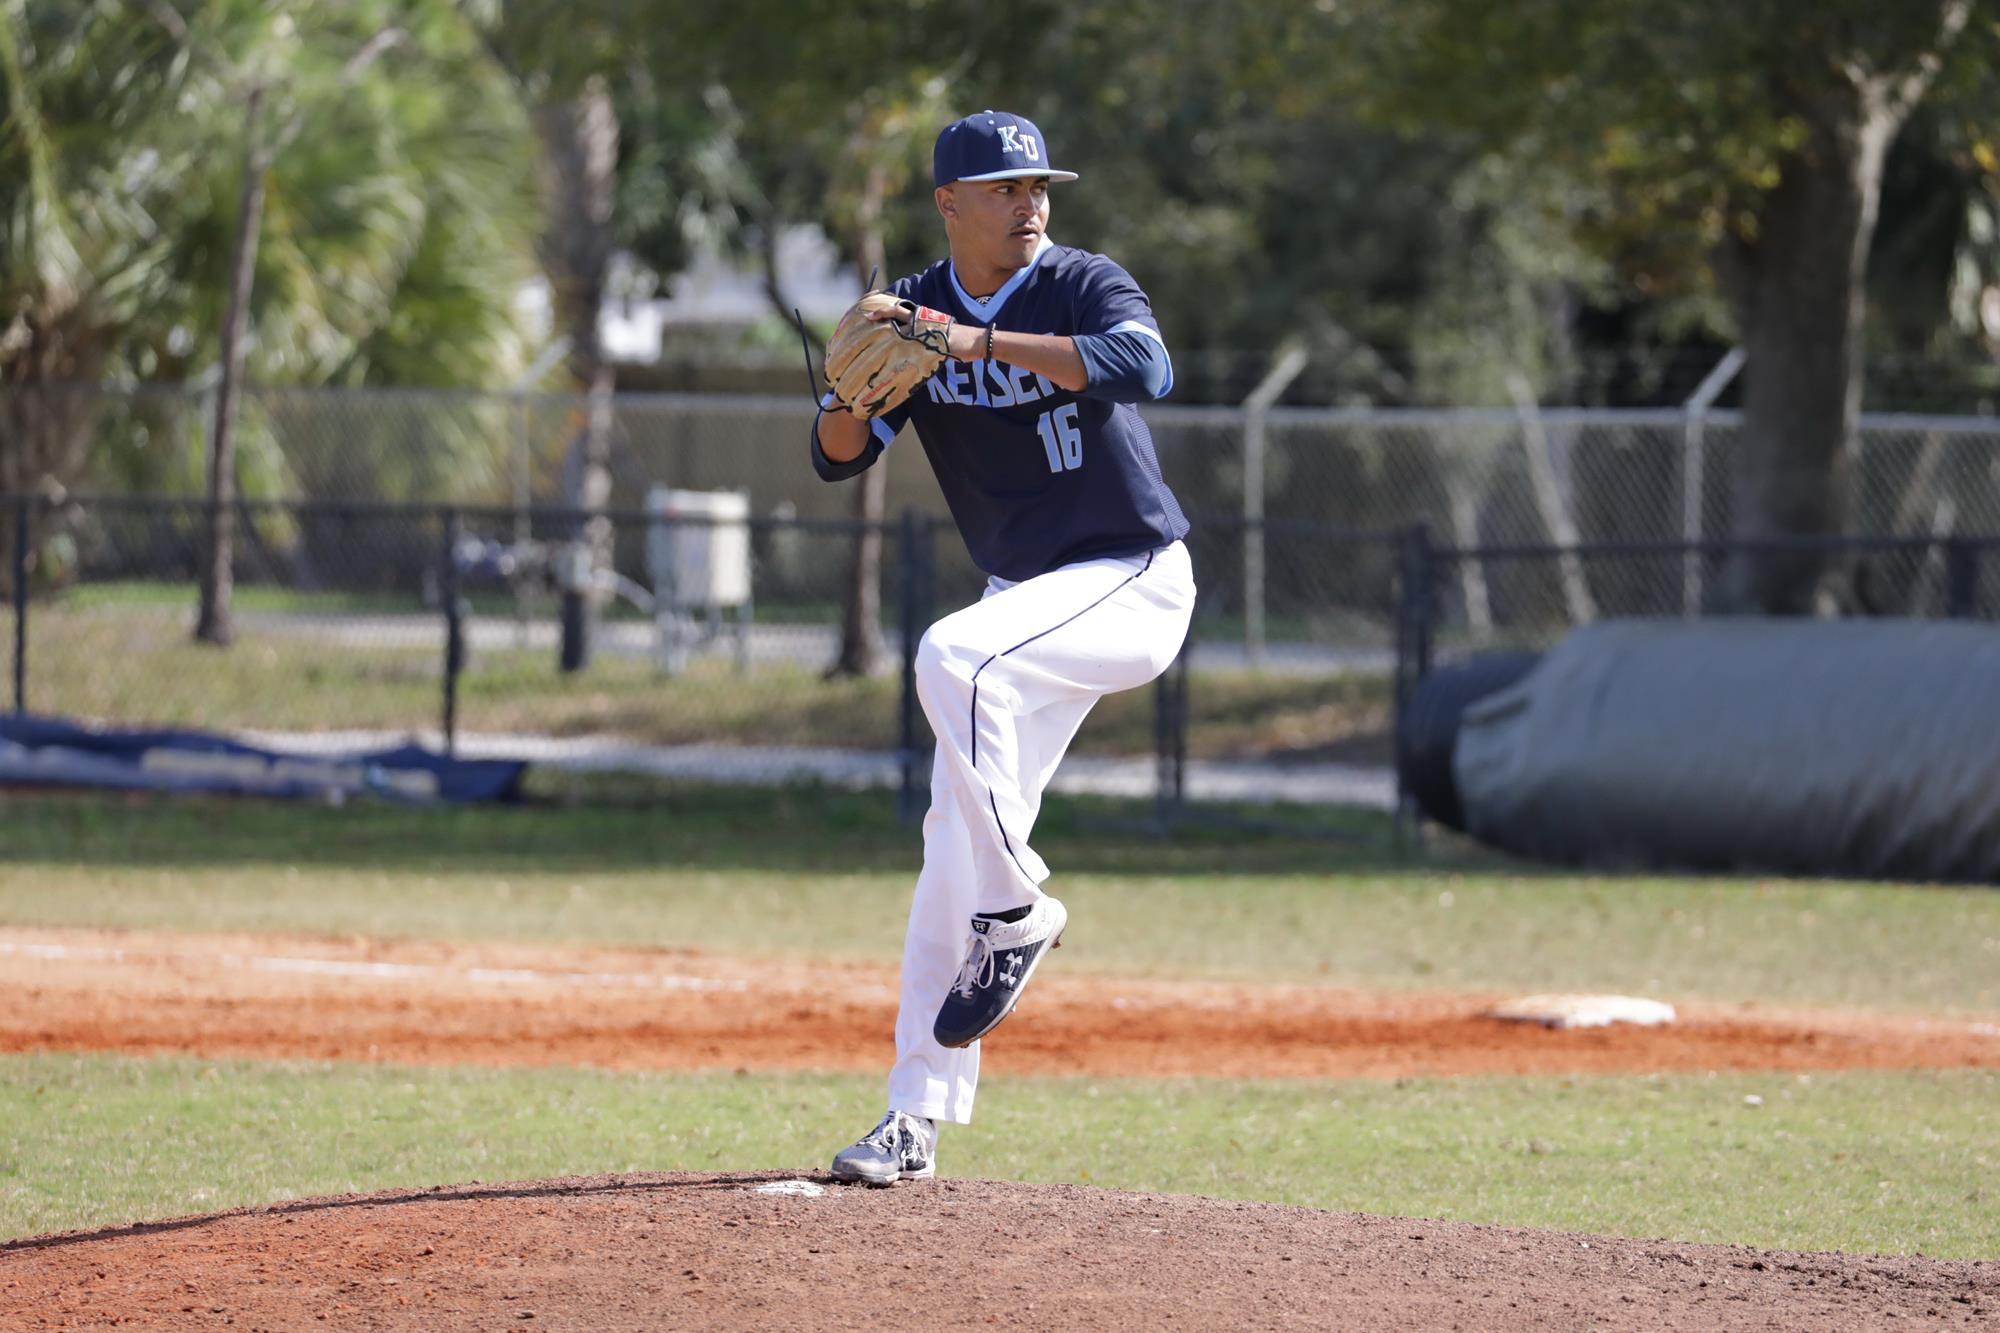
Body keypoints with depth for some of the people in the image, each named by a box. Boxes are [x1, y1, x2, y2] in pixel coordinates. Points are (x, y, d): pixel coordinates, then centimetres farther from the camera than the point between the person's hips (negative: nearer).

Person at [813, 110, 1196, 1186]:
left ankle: (1017, 911, -18)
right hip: (1023, 600, 6)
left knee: (952, 656, -32)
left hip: (1133, 586, -6)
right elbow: (837, 457, -1)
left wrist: (982, 343, -36)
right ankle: (917, 1116, 4)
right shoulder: (915, 313, 4)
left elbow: (1144, 365, -33)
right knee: (955, 841, 1)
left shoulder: (1085, 287, -12)